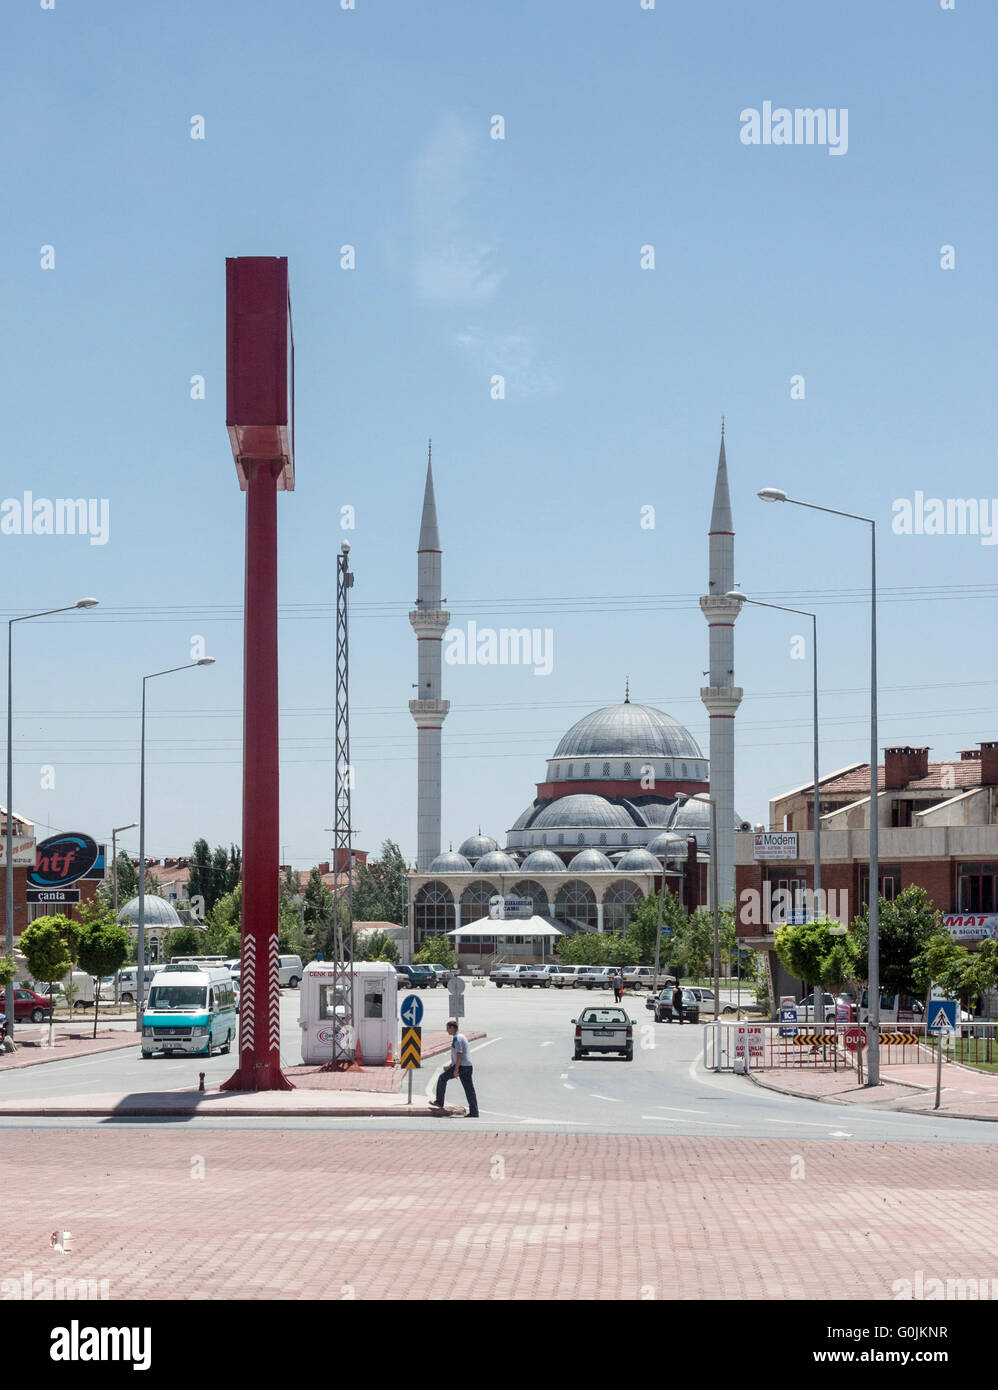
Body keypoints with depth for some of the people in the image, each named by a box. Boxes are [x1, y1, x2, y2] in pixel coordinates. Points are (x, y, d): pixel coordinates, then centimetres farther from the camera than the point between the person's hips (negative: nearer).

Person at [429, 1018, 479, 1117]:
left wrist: (456, 1069, -21)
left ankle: (439, 1102, 13)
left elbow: (459, 1054, -20)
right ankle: (474, 1112, 1)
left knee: (443, 1077, 7)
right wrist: (450, 1066, 31)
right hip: (468, 1066, 9)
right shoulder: (461, 1036, 20)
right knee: (469, 1089, 5)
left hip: (461, 1065, -9)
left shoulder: (457, 1038, -12)